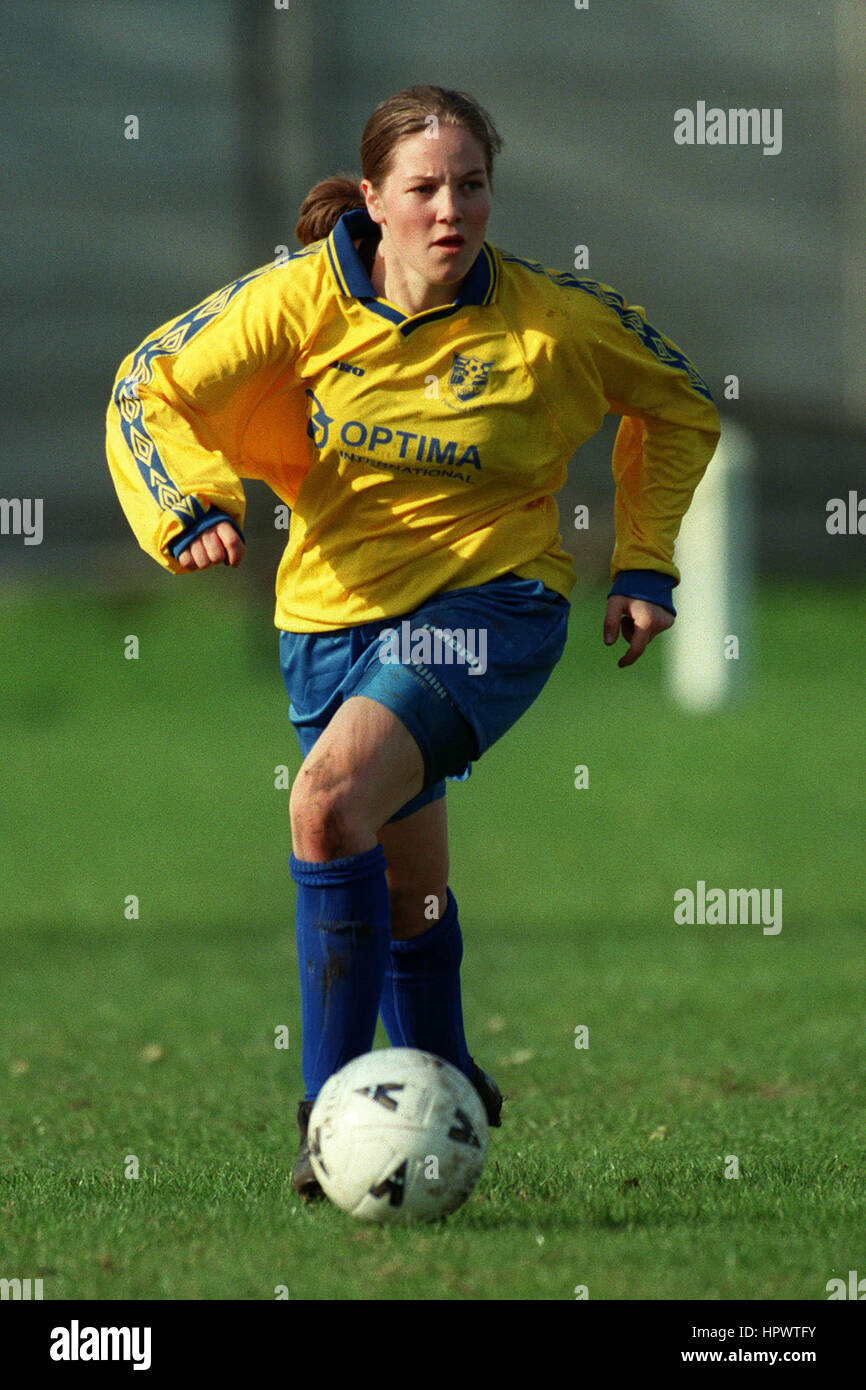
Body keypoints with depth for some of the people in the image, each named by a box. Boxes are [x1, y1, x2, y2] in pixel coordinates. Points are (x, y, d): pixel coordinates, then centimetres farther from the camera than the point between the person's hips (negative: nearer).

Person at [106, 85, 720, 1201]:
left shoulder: (553, 322, -13)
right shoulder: (304, 297, -11)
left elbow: (680, 403, 6)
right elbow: (149, 387, -3)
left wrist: (644, 562, 3)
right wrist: (187, 509, -20)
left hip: (485, 607, -4)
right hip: (333, 609, 4)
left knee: (328, 803, -28)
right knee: (405, 885, 18)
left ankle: (336, 1107, -24)